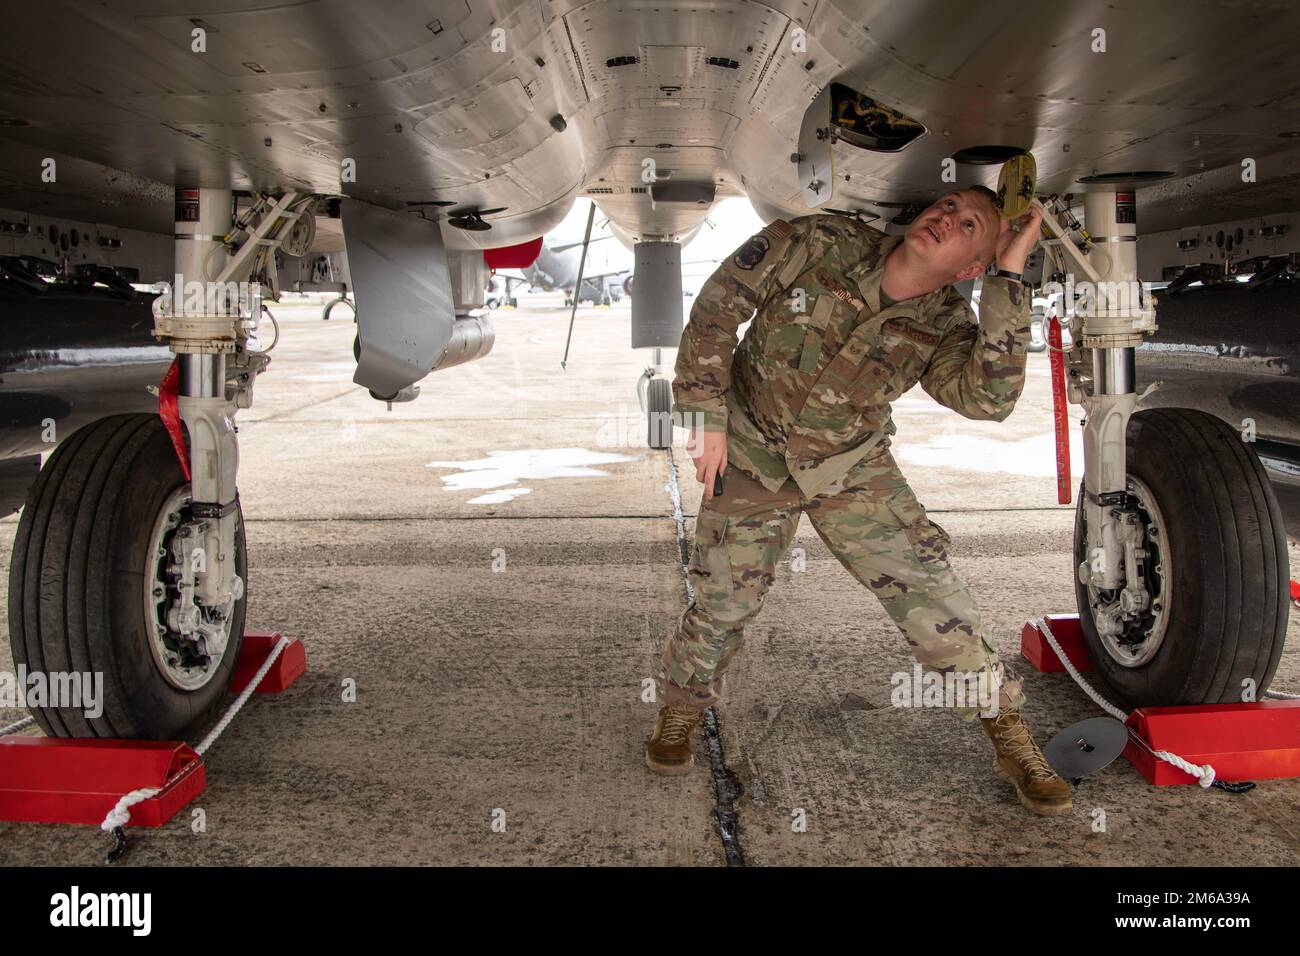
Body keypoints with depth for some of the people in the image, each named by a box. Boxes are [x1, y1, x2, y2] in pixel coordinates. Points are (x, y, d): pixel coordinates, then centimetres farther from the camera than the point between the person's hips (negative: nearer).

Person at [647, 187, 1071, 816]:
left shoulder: (944, 327, -15)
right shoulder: (817, 244, -20)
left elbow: (987, 398, -35)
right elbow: (717, 306, -12)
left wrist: (1009, 276, -35)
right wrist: (707, 416, -13)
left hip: (853, 468, 1)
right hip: (751, 456, -1)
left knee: (924, 584, -8)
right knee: (722, 601, 2)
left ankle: (1008, 733, 8)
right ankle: (681, 709, 31)